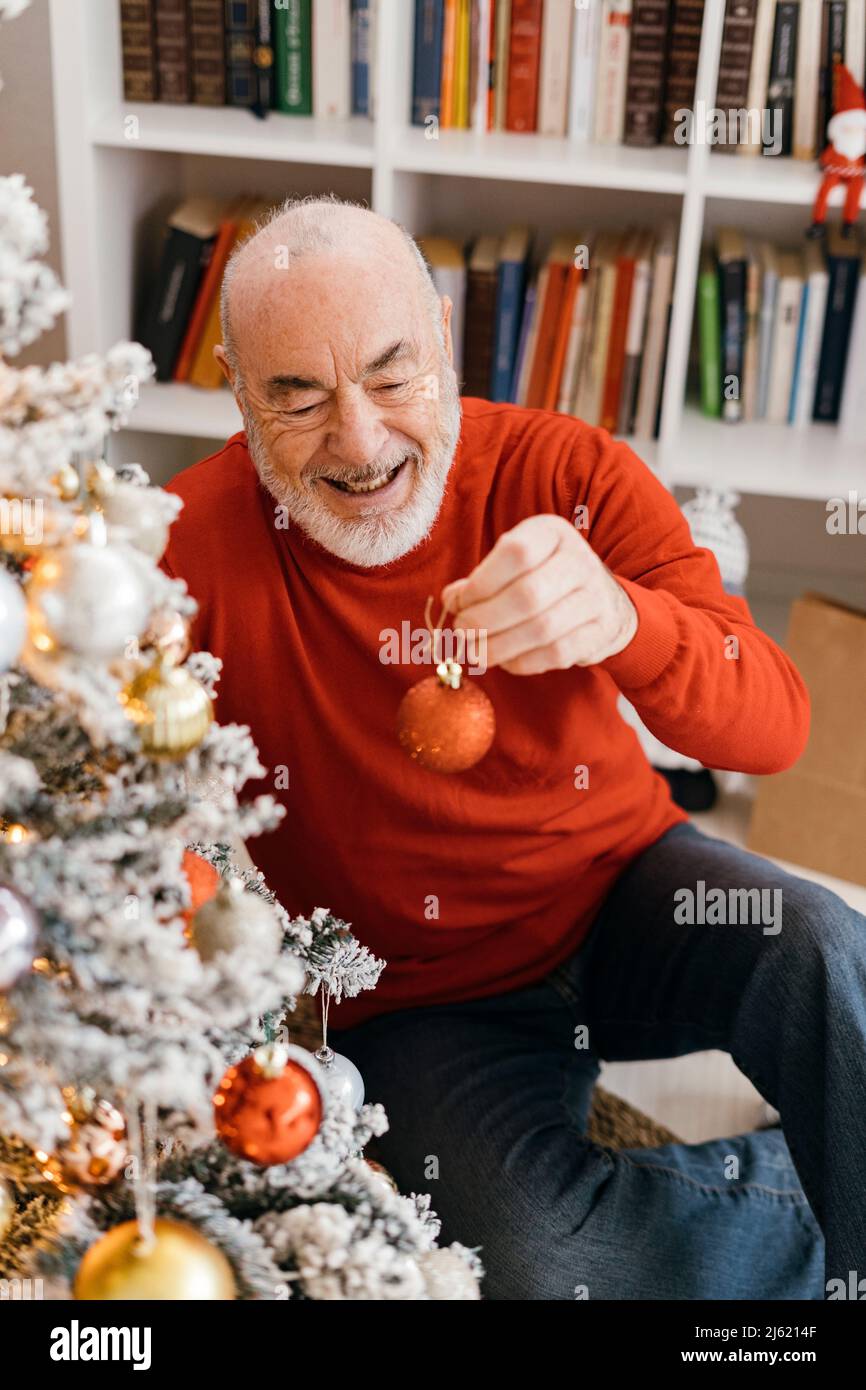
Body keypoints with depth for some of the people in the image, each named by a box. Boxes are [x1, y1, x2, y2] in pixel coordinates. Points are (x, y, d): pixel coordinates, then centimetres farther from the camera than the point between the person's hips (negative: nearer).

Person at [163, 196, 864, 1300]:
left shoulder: (568, 474, -14)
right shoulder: (183, 552, -16)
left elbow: (775, 729, -23)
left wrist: (624, 619, -44)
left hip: (619, 886, 1)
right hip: (418, 995, 0)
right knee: (544, 1261, -26)